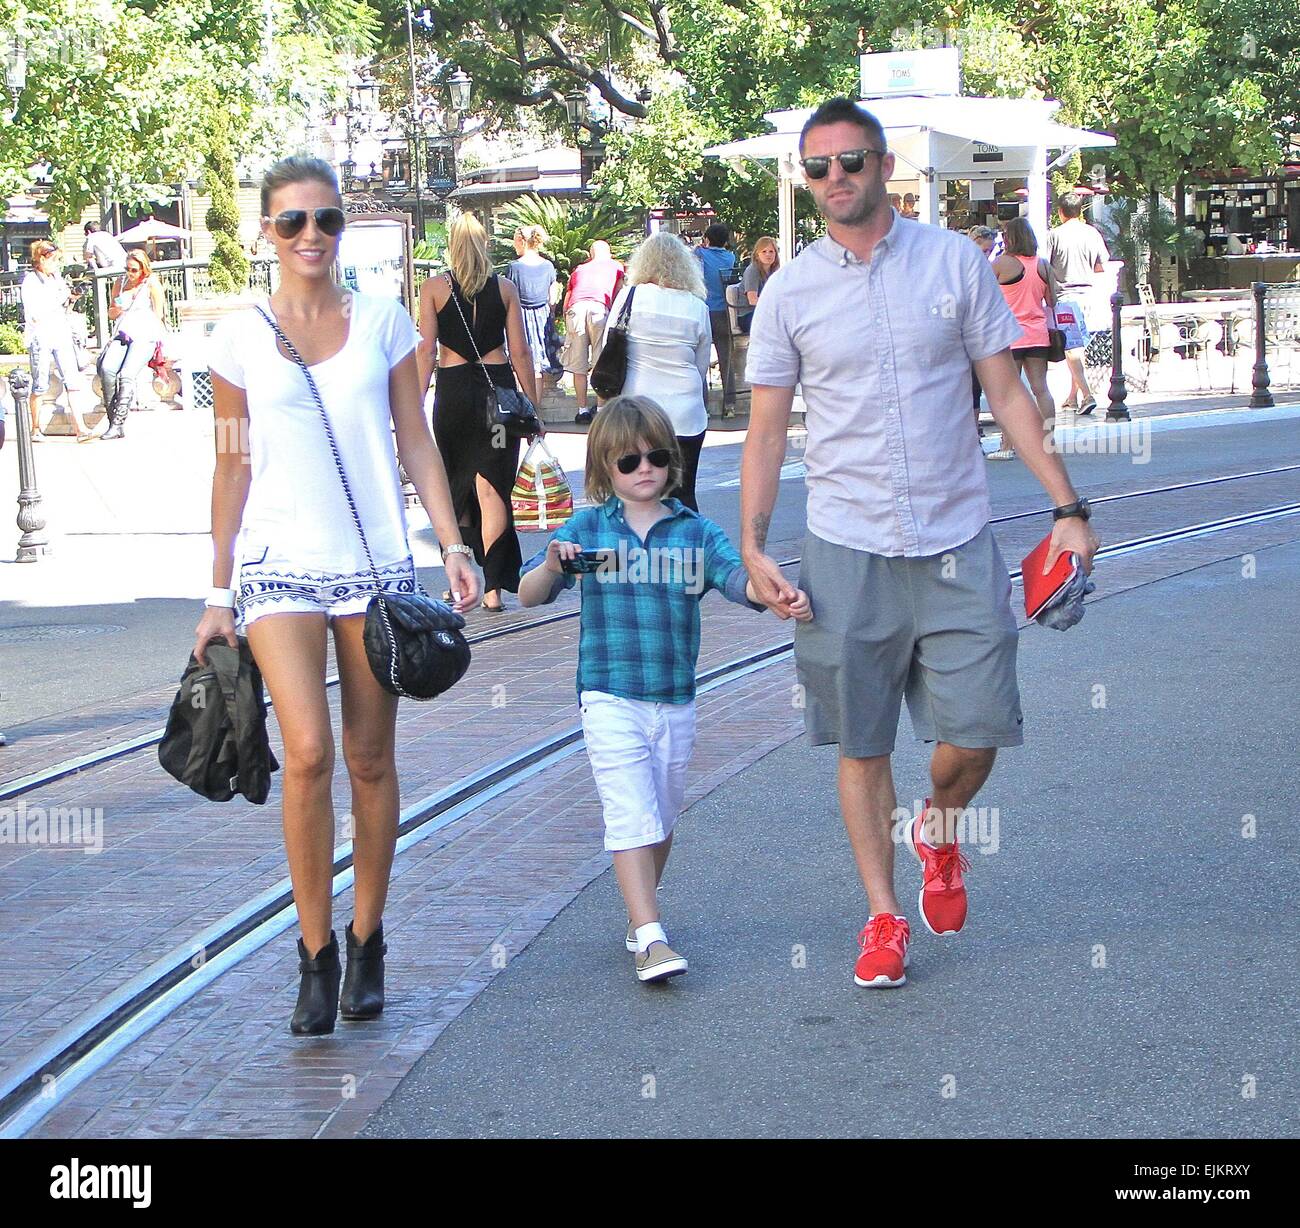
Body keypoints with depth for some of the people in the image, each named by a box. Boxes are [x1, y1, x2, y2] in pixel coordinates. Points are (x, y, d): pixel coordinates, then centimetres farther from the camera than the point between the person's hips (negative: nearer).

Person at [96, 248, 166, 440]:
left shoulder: (151, 284, 4)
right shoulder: (120, 283, 18)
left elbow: (157, 315, 2)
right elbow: (111, 314, 24)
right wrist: (117, 309, 0)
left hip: (145, 336, -5)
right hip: (122, 334, 5)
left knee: (127, 375, -23)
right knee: (107, 368, -23)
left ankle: (118, 424, -29)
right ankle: (112, 420, -21)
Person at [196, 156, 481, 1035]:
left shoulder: (384, 322, 6)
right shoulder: (241, 336, 3)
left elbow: (416, 443, 8)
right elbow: (233, 468, 7)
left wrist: (454, 543, -2)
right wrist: (218, 593, 6)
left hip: (376, 563, 2)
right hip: (280, 565, -1)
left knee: (371, 762, 6)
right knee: (309, 752, -15)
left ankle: (366, 944, 20)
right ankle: (316, 956, -4)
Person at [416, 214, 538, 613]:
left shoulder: (434, 288, -1)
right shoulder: (505, 288, 3)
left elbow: (426, 351, -5)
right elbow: (520, 352, 2)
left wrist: (417, 403, -2)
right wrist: (531, 404, 8)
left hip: (453, 389, 0)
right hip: (498, 386, 1)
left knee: (455, 485, 15)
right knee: (492, 488, 0)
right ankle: (493, 587, -8)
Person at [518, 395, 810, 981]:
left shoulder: (695, 532, 5)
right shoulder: (586, 529, 0)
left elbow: (737, 578, -9)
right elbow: (528, 596, -4)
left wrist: (781, 595, -30)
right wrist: (550, 566, -27)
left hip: (676, 701, 3)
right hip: (611, 697, -3)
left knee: (662, 817, 15)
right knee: (632, 816, -12)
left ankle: (638, 917, 34)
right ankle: (650, 938, -15)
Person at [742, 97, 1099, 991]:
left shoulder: (955, 261, 2)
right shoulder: (790, 292, 2)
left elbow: (1006, 391, 5)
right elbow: (767, 429, 6)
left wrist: (1069, 506, -2)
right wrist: (751, 546, -4)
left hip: (958, 542, 0)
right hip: (847, 549, 0)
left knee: (976, 731, -2)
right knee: (861, 742, 3)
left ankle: (938, 830, 31)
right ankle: (884, 916, 17)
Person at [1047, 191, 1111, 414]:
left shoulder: (1055, 235, -7)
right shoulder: (1092, 233, 3)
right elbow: (1102, 268, 7)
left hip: (1064, 294, -4)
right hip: (1088, 293, 4)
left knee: (1070, 347, -6)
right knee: (1079, 344, 16)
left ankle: (1087, 394, -21)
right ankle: (1073, 396, 22)